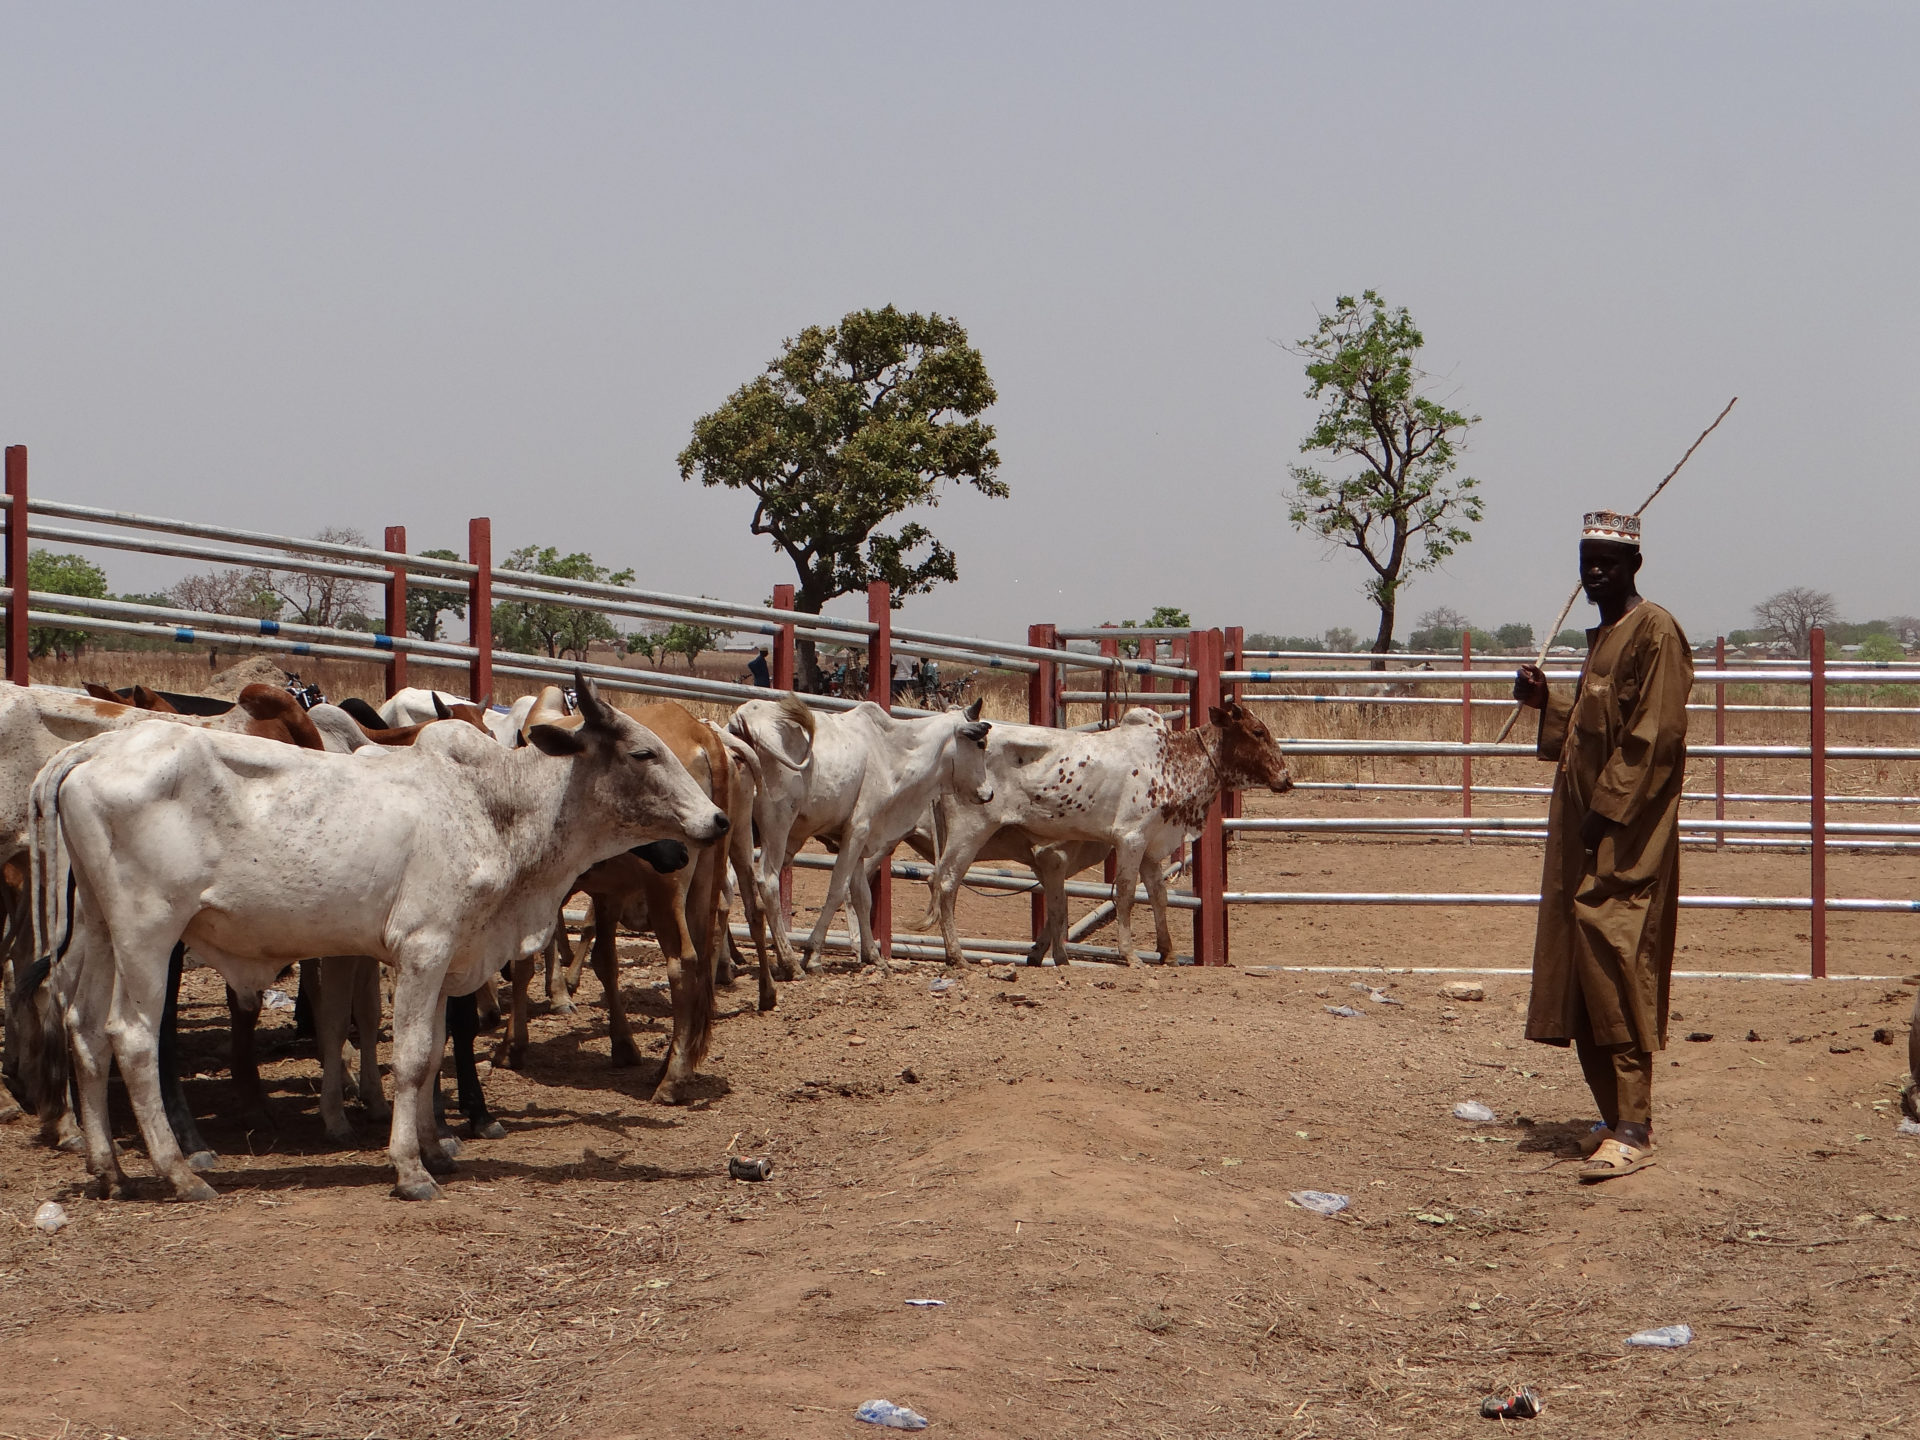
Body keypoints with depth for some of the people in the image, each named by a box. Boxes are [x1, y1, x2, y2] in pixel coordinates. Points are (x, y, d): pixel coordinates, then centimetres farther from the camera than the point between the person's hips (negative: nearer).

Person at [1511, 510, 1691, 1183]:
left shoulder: (1654, 632, -10)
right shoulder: (1602, 637, 20)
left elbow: (1653, 737, -17)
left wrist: (1606, 813, -21)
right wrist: (1546, 702, 11)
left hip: (1626, 841, -10)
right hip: (1585, 834, 10)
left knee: (1616, 971, -13)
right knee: (1582, 977, 9)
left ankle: (1634, 1131, -13)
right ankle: (1616, 1117, 16)